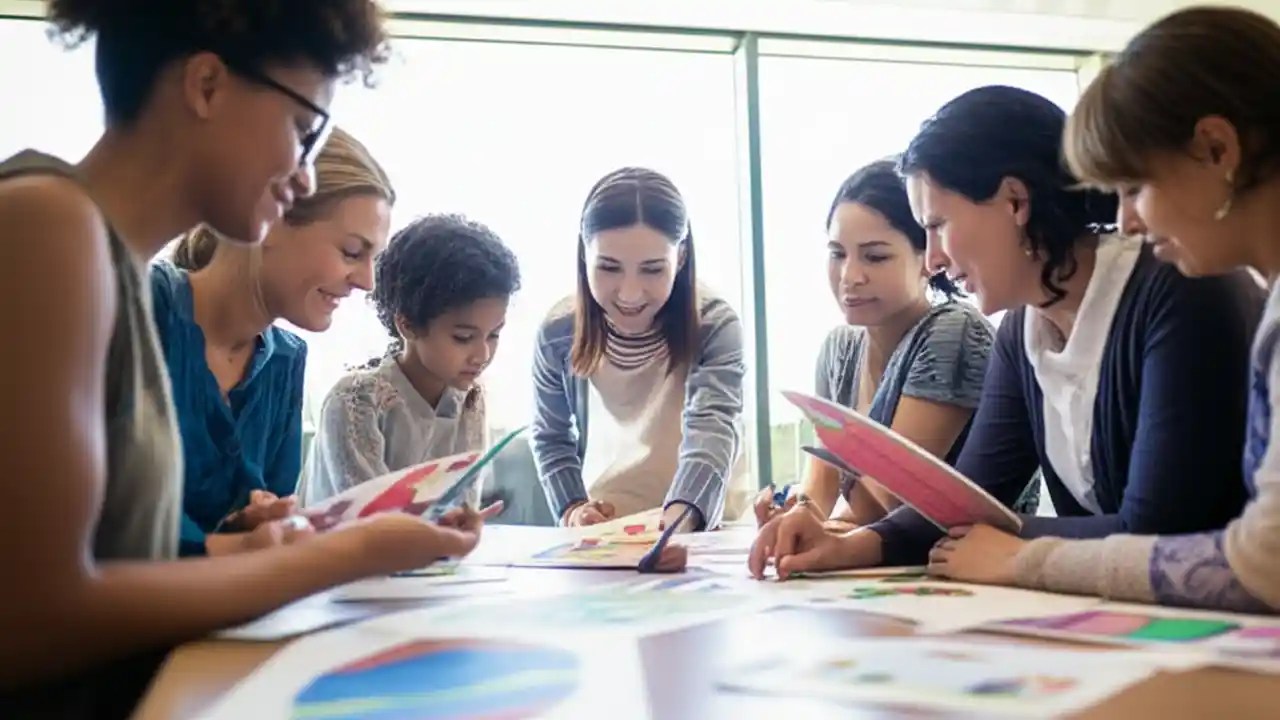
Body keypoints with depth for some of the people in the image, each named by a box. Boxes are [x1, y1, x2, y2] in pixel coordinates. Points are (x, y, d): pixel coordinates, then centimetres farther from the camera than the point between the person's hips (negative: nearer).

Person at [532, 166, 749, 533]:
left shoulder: (715, 325, -14)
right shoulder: (559, 333, -6)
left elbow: (713, 430, -29)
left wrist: (678, 518, -46)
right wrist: (572, 507, -7)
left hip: (703, 530, -1)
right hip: (602, 533, 1)